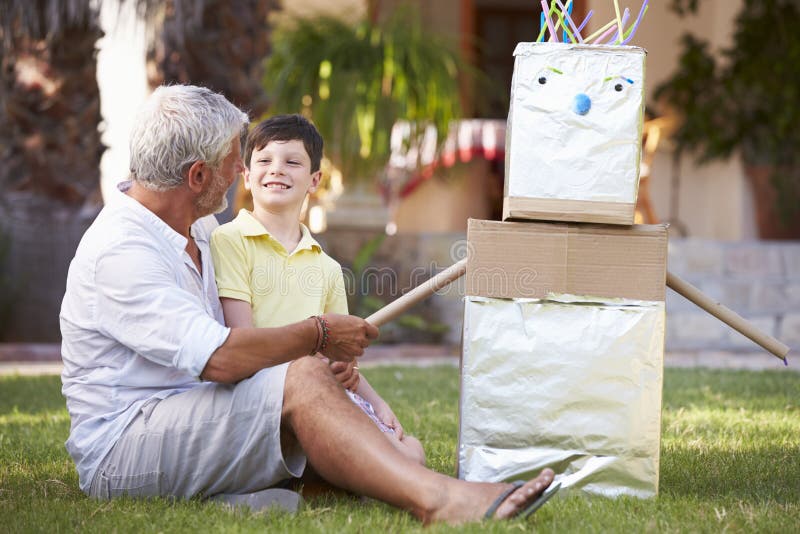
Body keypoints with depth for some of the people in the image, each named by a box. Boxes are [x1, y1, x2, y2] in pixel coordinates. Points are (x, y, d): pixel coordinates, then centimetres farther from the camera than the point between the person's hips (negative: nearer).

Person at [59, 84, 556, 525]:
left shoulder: (198, 228, 16)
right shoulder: (120, 249, -17)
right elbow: (219, 358, -27)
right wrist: (319, 335, -13)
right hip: (119, 451, -9)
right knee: (304, 379, -30)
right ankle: (439, 500, -43)